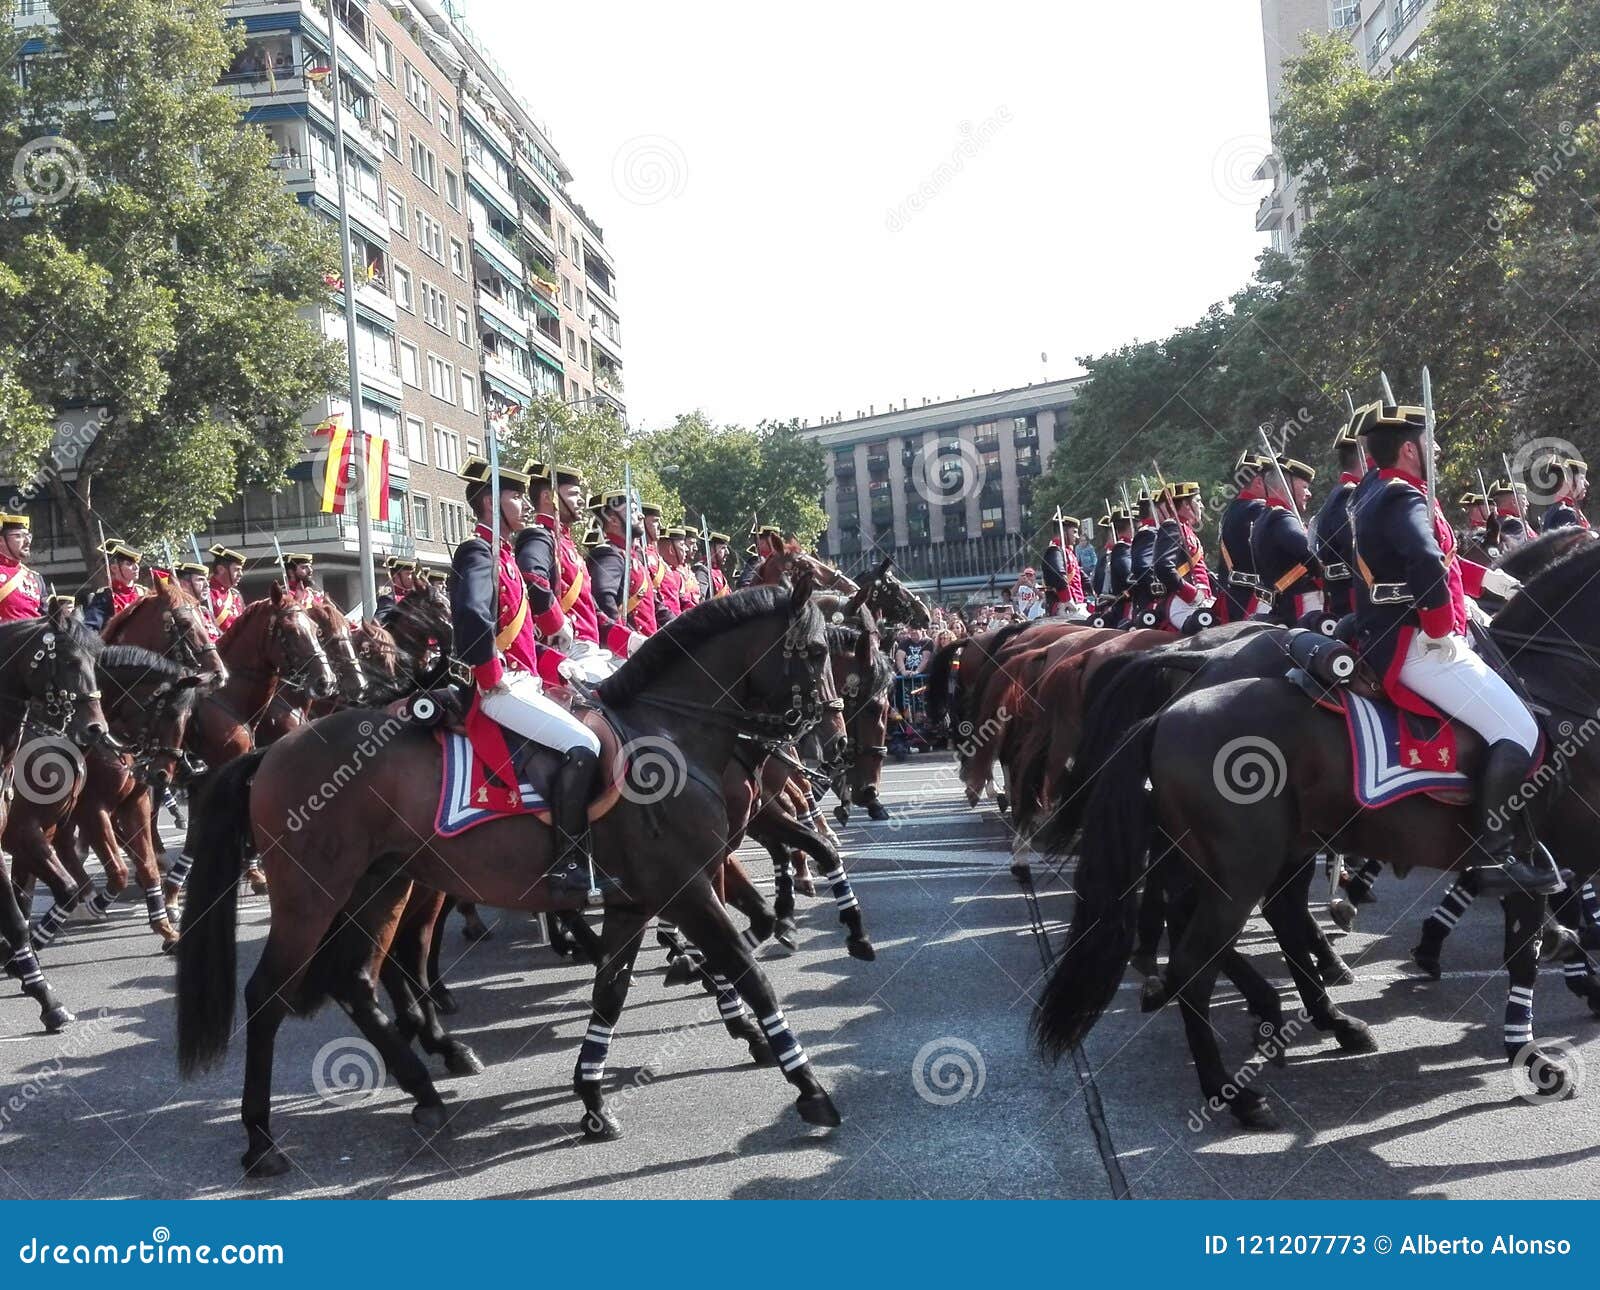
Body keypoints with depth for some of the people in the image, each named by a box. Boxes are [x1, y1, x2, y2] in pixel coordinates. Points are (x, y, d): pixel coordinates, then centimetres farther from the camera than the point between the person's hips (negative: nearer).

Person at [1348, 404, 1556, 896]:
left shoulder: (1372, 491, 15)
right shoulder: (1404, 497, -17)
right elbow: (1427, 566, -36)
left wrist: (1486, 577, 17)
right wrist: (1440, 631, -23)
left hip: (1386, 637, 11)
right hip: (1416, 646, -11)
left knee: (1512, 717, 26)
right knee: (1520, 731, -13)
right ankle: (1495, 857, -10)